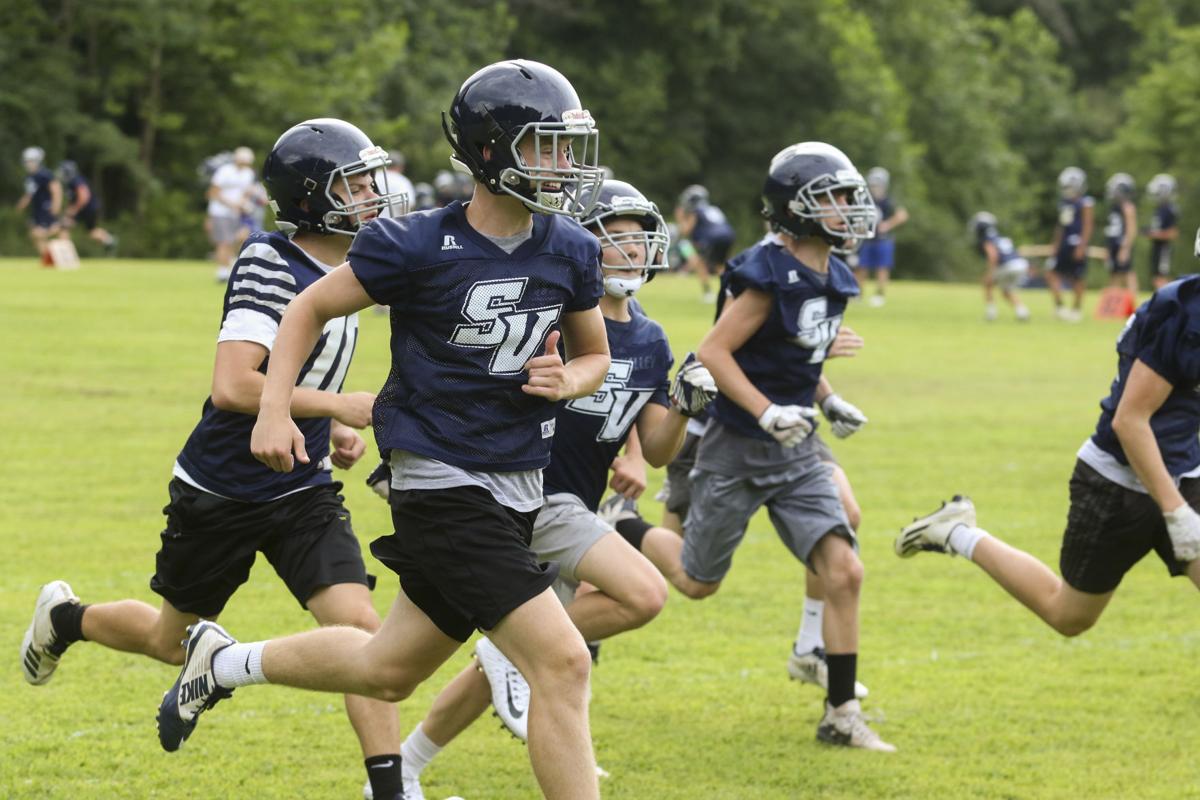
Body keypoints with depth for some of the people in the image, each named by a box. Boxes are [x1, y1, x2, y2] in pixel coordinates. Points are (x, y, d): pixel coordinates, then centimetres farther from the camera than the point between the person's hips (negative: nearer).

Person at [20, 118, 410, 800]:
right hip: (222, 495, -6)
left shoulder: (343, 271, 4)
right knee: (173, 641, 16)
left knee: (360, 628, -13)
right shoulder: (270, 265, -22)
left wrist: (337, 435, 5)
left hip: (303, 492, 6)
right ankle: (65, 620, 45)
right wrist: (340, 407, -27)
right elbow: (231, 388, -31)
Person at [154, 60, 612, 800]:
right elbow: (312, 309, 1)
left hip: (520, 484, 7)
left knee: (388, 670, 19)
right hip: (443, 483, -7)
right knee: (562, 664, -16)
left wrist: (567, 380, -7)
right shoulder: (418, 247, -13)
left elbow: (595, 355, 17)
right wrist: (275, 411, -9)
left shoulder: (570, 251, 2)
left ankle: (225, 663, 42)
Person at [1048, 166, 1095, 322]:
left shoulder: (1085, 203, -7)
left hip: (1077, 244, -7)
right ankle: (1059, 306, 7)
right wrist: (1055, 244, 18)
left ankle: (1077, 309, 6)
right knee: (1052, 273, 2)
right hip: (1064, 244, 7)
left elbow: (1087, 226, -12)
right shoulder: (1064, 202, 14)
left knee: (1078, 278, 0)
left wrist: (1082, 246, -19)